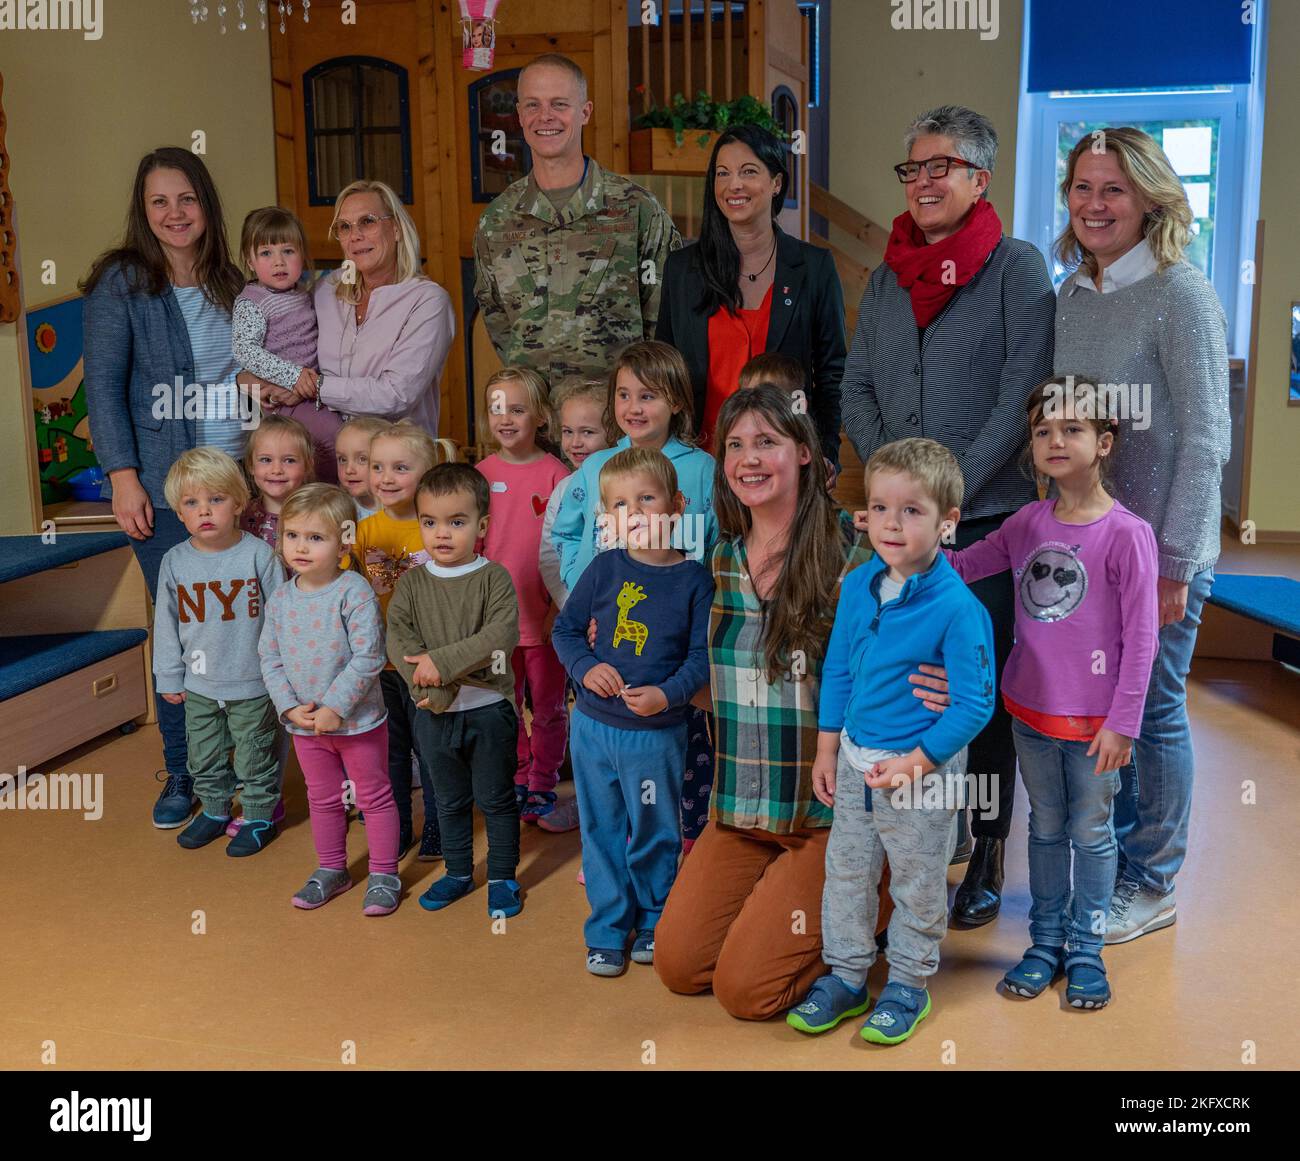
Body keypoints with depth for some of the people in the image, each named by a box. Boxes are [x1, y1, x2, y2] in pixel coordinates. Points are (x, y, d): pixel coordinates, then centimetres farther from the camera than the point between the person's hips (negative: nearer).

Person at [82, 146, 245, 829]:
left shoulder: (231, 283, 13)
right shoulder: (121, 282, -1)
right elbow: (103, 384, -5)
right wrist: (123, 475, -13)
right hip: (162, 489, -4)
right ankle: (181, 774, 15)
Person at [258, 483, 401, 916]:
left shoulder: (354, 593, -18)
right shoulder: (281, 599, -1)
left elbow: (368, 658, -21)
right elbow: (270, 658, 4)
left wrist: (335, 707, -22)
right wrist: (290, 706, -8)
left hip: (358, 720, -5)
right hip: (305, 724, 6)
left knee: (375, 796, 10)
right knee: (322, 798, 21)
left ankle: (383, 875, 23)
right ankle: (331, 869, 38)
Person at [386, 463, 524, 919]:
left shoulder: (494, 577, -9)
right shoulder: (412, 582, 0)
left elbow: (500, 638, -22)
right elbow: (397, 638, -10)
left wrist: (442, 662, -27)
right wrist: (435, 689, -21)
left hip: (488, 708, -3)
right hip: (433, 712, 3)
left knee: (496, 799, 10)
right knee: (451, 800, 19)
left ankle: (503, 878, 25)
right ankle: (459, 872, 35)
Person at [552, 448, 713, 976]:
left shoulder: (694, 579, -8)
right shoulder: (604, 569, -3)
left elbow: (702, 656, -8)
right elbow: (564, 629, 6)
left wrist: (667, 694, -24)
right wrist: (586, 668, -11)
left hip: (658, 733, -2)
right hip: (594, 726, 2)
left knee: (655, 834, 12)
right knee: (601, 830, 12)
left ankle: (653, 924, 34)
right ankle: (607, 930, 27)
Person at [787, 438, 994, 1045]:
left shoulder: (957, 607, -22)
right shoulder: (857, 585, -4)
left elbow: (976, 703, -19)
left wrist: (915, 763, -22)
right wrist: (827, 750, 7)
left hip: (924, 770, -5)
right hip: (856, 762, 6)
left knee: (917, 887, 14)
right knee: (846, 874, 18)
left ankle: (908, 986, 34)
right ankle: (846, 976, 36)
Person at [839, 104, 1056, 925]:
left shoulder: (1017, 267, -2)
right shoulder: (887, 278, 13)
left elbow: (1021, 397, -10)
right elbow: (857, 389, 12)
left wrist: (950, 488, -14)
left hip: (987, 518, -4)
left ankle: (988, 858, 16)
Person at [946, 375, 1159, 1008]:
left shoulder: (1127, 534, -15)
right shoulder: (1027, 523, 0)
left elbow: (1140, 637, -14)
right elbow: (961, 566, 6)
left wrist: (1122, 721, -14)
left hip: (1094, 719, -4)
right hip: (1030, 710, 4)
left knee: (1091, 833, 11)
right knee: (1045, 827, 18)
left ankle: (1086, 948, 27)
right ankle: (1046, 939, 32)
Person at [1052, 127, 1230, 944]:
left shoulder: (1182, 296, -12)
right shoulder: (1072, 295, 9)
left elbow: (1205, 439, -14)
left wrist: (1174, 562, -16)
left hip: (1158, 548, -6)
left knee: (1153, 712, 4)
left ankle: (1152, 887, 20)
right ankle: (1110, 860, 30)